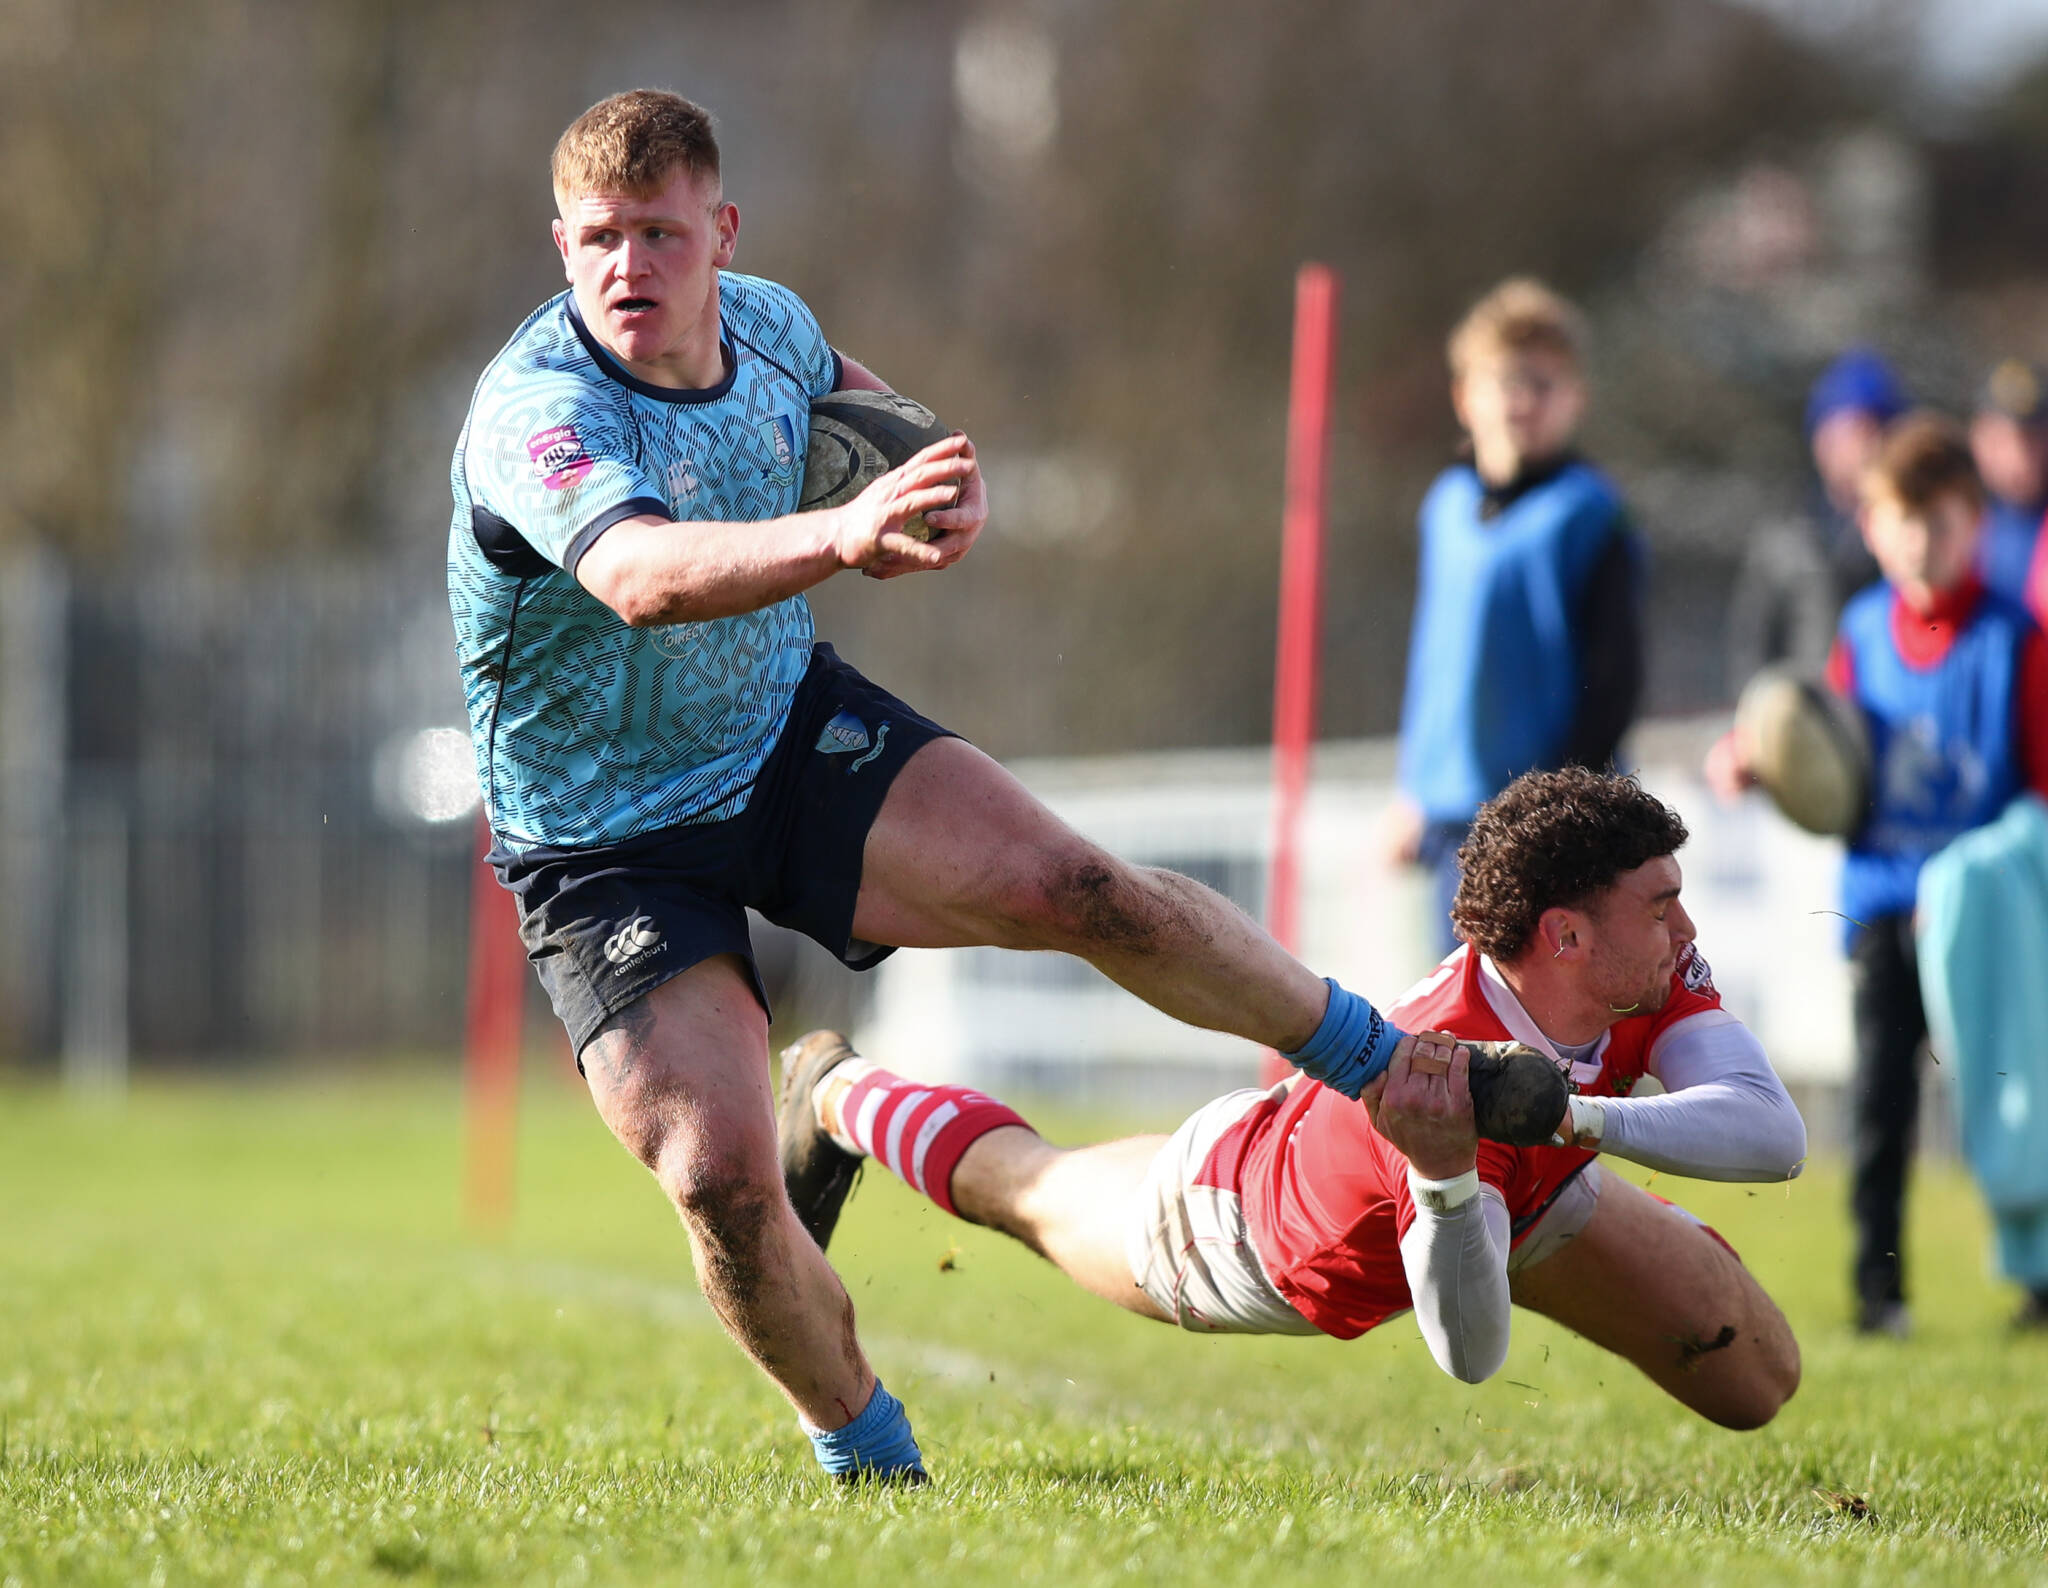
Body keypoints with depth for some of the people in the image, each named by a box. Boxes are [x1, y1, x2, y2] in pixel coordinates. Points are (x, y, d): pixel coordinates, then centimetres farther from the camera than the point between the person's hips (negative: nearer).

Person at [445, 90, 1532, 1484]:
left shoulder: (765, 323, -6)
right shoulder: (535, 412, -28)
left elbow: (842, 385, 22)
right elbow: (642, 575, -50)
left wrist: (939, 479, 1)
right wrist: (840, 536, -66)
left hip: (789, 734, 4)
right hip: (610, 843, -4)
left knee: (1065, 886, -17)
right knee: (723, 1183, -18)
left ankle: (1407, 1074, 4)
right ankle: (862, 1450, 9)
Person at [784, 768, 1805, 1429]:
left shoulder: (1655, 976, -34)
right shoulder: (1439, 1067, -52)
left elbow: (1774, 1135, -47)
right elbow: (1470, 1355, -50)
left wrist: (1587, 1117, -60)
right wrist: (1447, 1179, -67)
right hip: (1243, 1211, -4)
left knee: (1755, 1379, 5)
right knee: (1012, 1180, 26)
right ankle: (834, 1094, 59)